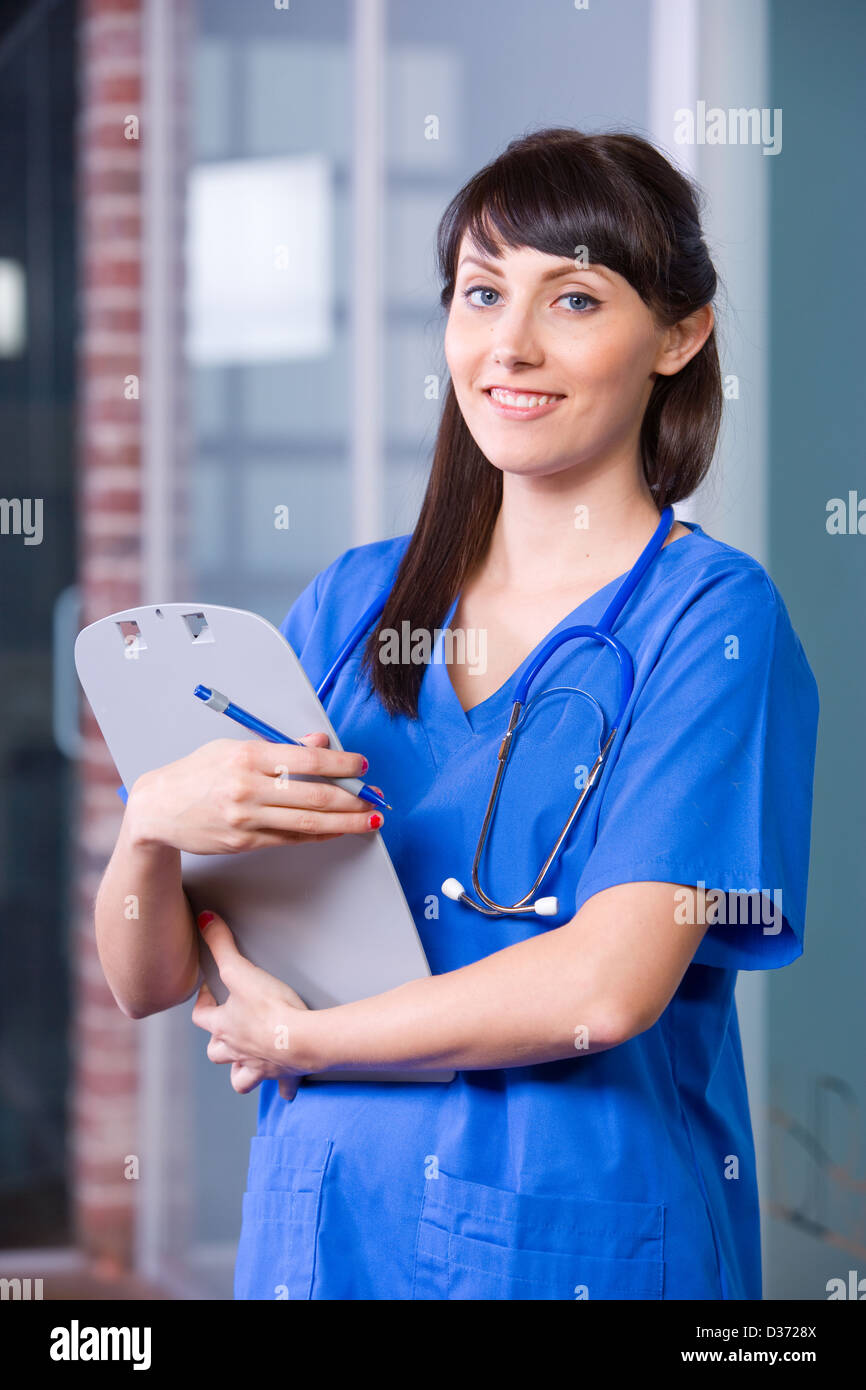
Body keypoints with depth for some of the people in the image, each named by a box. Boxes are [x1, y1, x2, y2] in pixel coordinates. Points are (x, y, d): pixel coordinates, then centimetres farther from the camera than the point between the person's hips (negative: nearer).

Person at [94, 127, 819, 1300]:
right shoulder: (354, 601, 5)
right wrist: (153, 822, -17)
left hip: (580, 1239, -4)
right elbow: (145, 982, 3)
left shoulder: (711, 616, -8)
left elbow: (608, 985, -20)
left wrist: (303, 1037, -9)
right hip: (321, 1221, 5)